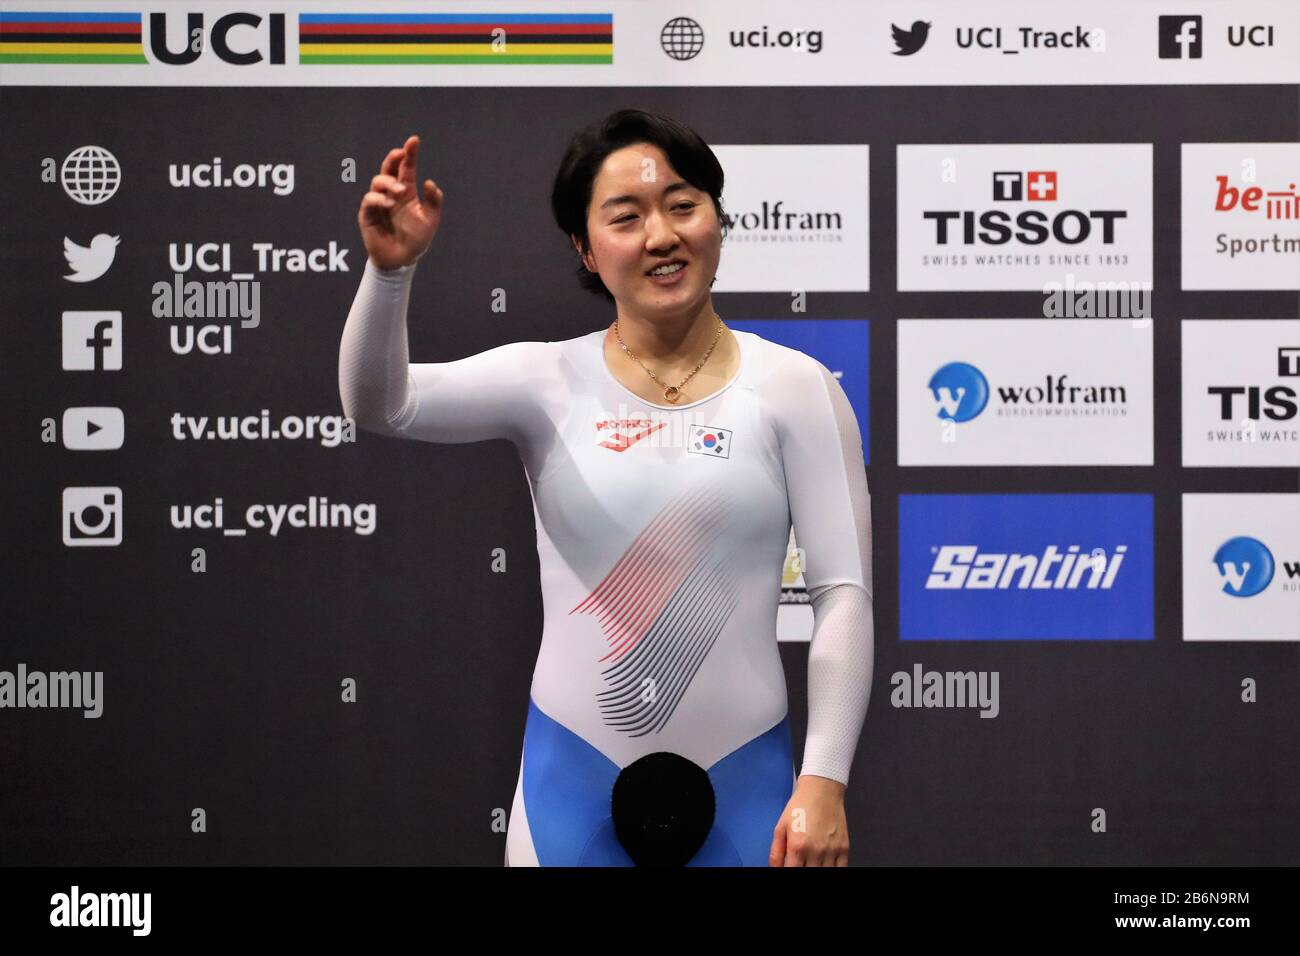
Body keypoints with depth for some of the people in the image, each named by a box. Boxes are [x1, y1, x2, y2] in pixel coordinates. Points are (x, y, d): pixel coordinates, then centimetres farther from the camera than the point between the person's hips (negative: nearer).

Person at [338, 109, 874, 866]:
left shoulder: (793, 387, -2)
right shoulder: (547, 381, 0)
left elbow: (843, 591, -4)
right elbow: (378, 403, -14)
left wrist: (825, 779, -11)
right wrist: (389, 271, -31)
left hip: (743, 778, 0)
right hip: (572, 777, 1)